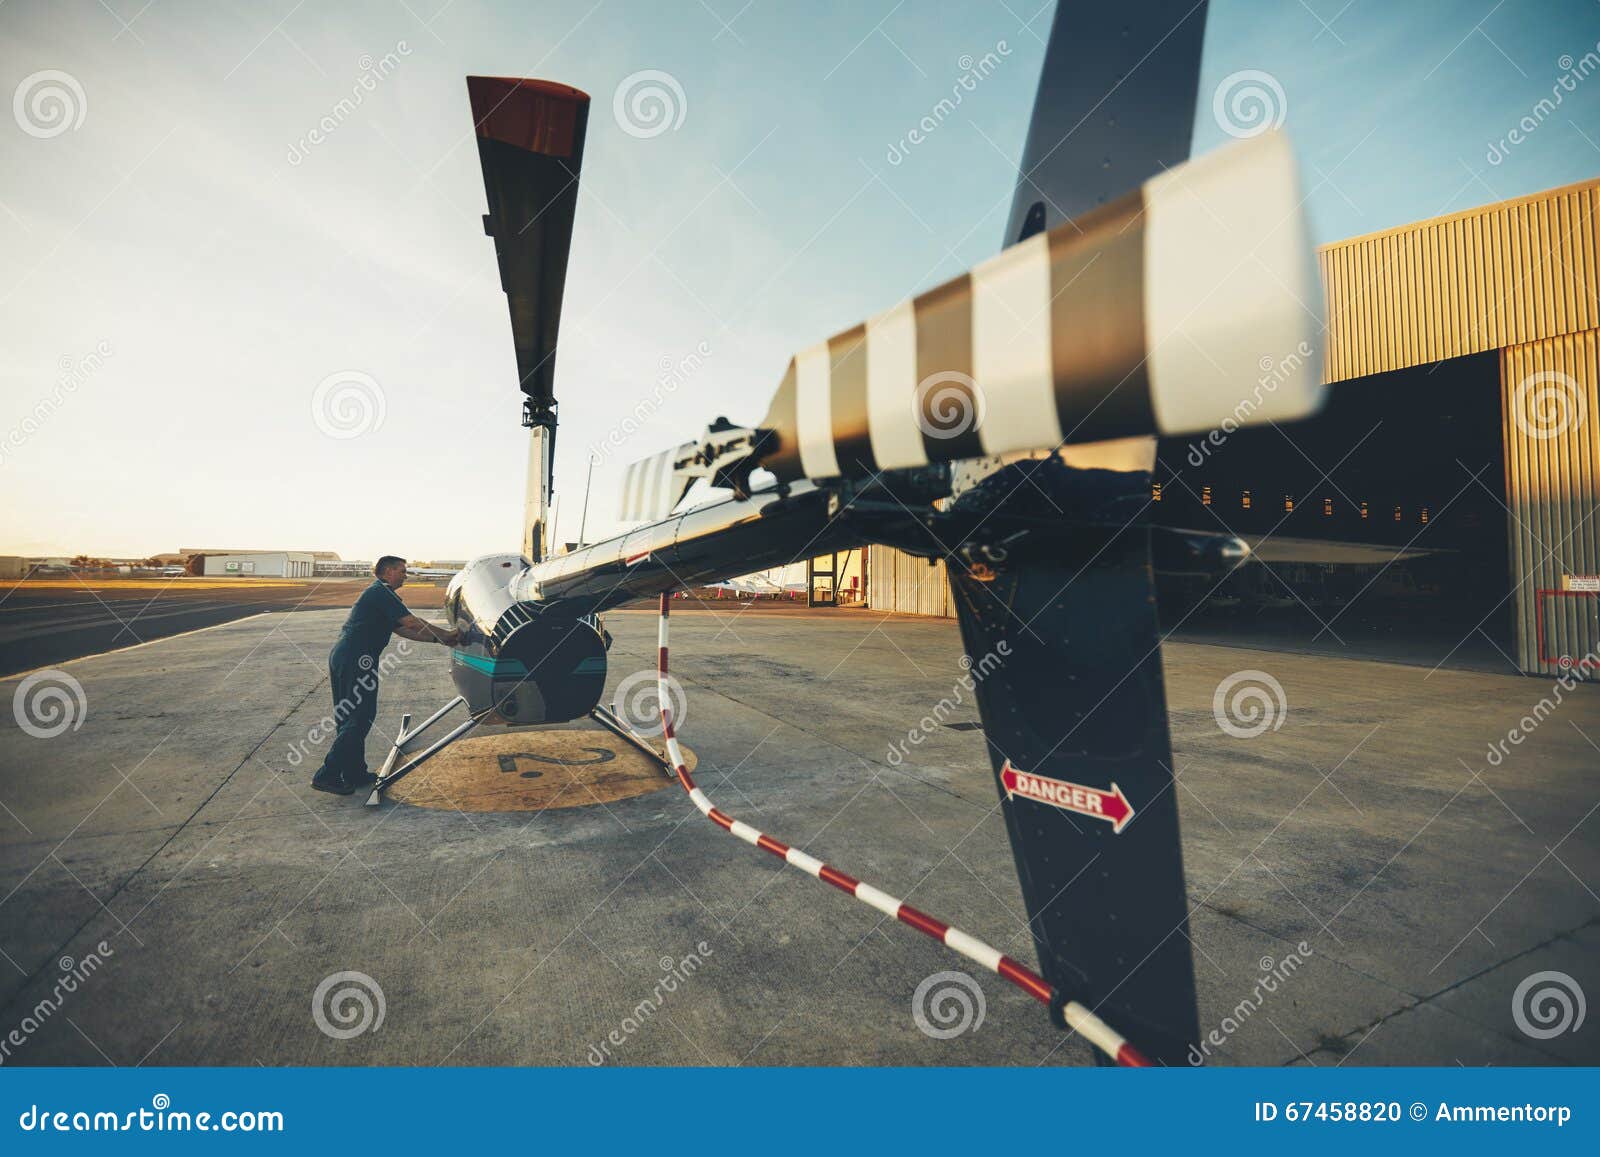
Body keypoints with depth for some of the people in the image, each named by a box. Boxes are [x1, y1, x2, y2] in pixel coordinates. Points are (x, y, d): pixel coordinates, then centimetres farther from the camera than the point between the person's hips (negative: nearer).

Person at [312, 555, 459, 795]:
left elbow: (402, 630, 24)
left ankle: (354, 774, 23)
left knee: (349, 719, 14)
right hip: (357, 660, -11)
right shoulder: (381, 592, -7)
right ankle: (327, 775, -3)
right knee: (359, 719, -6)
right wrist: (445, 635, -3)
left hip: (340, 657, 11)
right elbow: (412, 623, -13)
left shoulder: (376, 593, 25)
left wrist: (439, 639, 19)